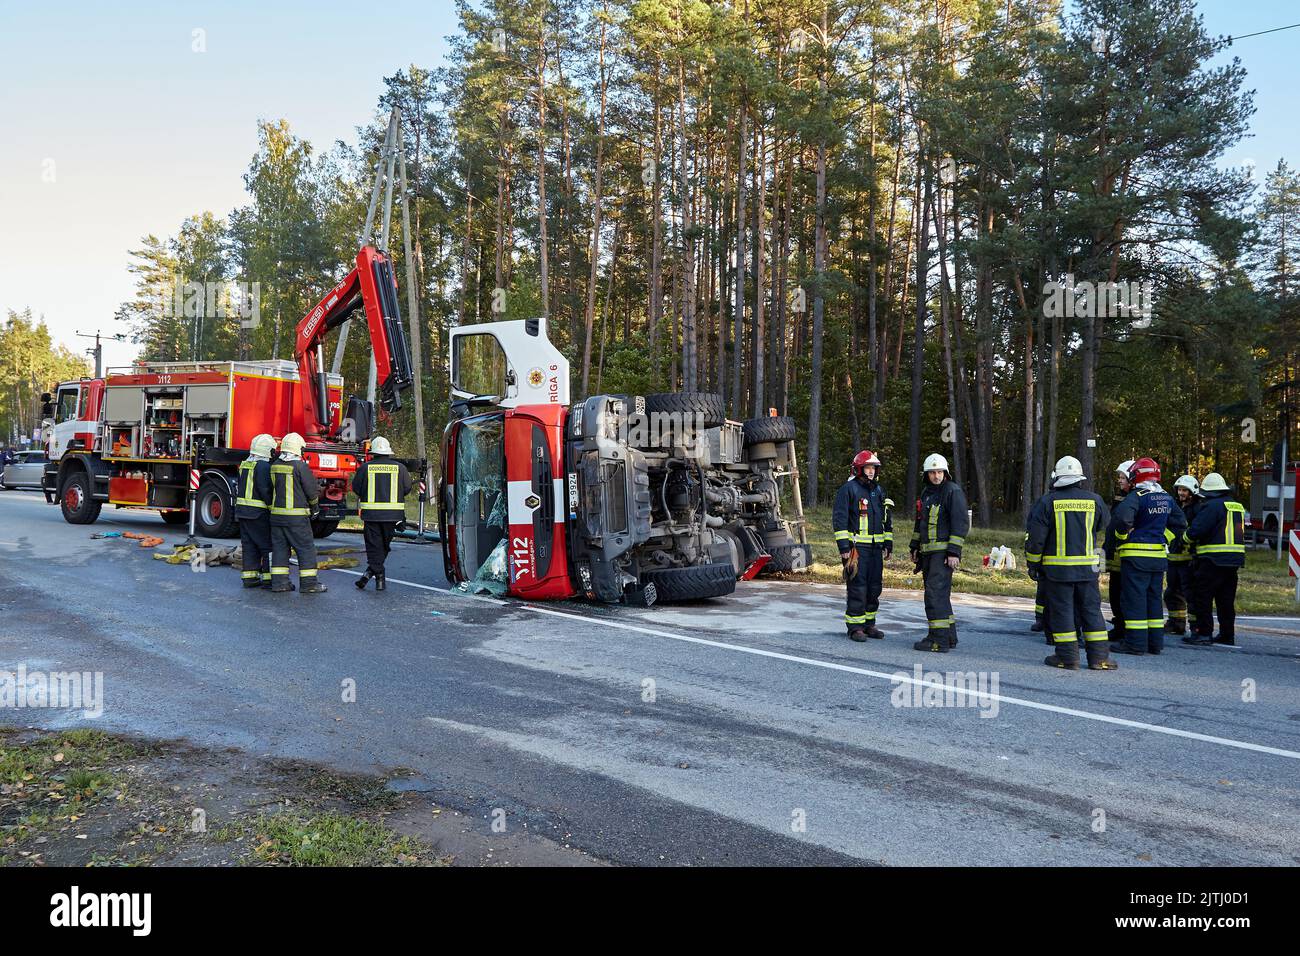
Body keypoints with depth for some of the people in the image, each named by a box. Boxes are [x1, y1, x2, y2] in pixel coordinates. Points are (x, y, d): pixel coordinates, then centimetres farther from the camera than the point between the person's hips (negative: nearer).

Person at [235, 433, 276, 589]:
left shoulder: (245, 464, 14)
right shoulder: (263, 466, -14)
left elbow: (242, 488, 17)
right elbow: (265, 490, -19)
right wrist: (272, 506, -13)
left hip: (242, 510, 9)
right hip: (258, 512, -9)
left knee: (249, 545, 11)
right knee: (268, 545, -3)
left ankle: (249, 577, 12)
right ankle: (268, 578, -4)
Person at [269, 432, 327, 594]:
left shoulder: (275, 466, 7)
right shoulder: (300, 466, -12)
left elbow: (272, 489, 14)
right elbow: (312, 490, -7)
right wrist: (315, 506, 10)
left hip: (276, 514, 6)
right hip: (296, 516, -6)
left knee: (279, 547, 11)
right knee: (306, 549, 0)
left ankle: (279, 582, 12)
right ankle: (309, 583, 1)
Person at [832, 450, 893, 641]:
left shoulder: (878, 491, 16)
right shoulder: (848, 489, -6)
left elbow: (887, 520, 22)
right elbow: (839, 519, -10)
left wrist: (888, 544, 17)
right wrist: (844, 546, -15)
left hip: (876, 547, 7)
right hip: (856, 547, -7)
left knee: (874, 587, 10)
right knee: (857, 587, -6)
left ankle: (869, 623, 20)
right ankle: (855, 627, 1)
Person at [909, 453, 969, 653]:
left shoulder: (953, 491, -9)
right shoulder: (926, 493, 17)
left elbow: (961, 523, -15)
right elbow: (919, 522, 25)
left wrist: (954, 552, -19)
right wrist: (914, 547, 21)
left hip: (944, 552, -9)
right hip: (928, 552, 9)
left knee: (935, 593, -13)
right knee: (940, 594, 13)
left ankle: (939, 640, -11)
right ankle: (949, 636, 21)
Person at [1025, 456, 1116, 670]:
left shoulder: (1047, 502, -7)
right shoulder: (1094, 500, 1)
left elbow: (1035, 537, -7)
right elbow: (1103, 524, 19)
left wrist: (1033, 564, 3)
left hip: (1057, 568, -2)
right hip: (1088, 567, 3)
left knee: (1061, 611, 3)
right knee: (1092, 610, 10)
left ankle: (1068, 657, 4)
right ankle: (1099, 657, 12)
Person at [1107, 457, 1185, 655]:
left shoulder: (1136, 497, -14)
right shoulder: (1167, 498, 10)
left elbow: (1121, 518, -28)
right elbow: (1180, 523, 17)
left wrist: (1122, 537, -11)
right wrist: (1163, 539, 16)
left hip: (1136, 554, -7)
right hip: (1159, 555, 7)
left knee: (1134, 597, -3)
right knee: (1154, 597, 14)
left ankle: (1135, 643, -3)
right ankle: (1155, 642, 17)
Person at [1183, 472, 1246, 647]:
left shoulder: (1211, 506, -11)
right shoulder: (1237, 506, 16)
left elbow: (1196, 530, -16)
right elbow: (1240, 532, 22)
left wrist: (1187, 538, 5)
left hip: (1214, 560, -8)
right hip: (1234, 559, 8)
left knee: (1202, 595, -2)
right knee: (1226, 599, 13)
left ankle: (1204, 633, -4)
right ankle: (1227, 635, 16)